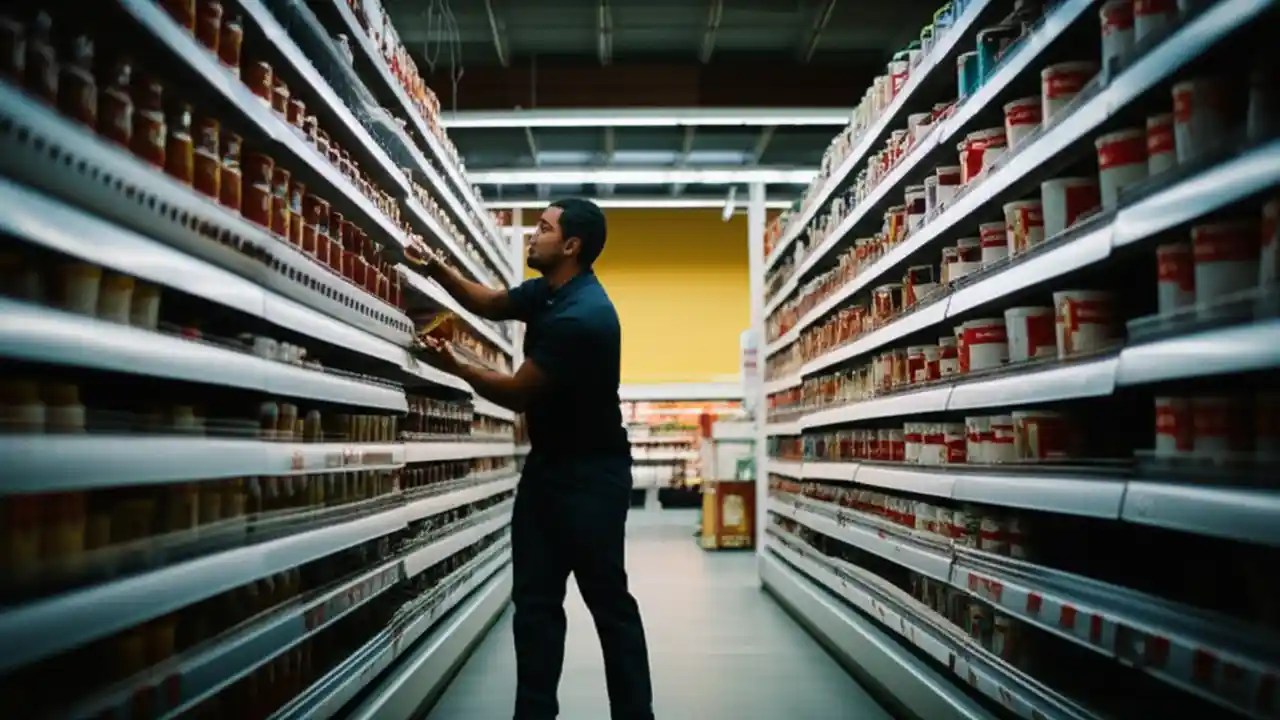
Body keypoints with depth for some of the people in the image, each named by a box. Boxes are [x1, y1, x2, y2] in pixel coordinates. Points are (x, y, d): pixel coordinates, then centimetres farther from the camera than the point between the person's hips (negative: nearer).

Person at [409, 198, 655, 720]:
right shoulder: (548, 291, 5)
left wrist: (454, 367, -6)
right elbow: (492, 304, 23)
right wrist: (437, 270, 7)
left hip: (591, 475, -9)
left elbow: (518, 394, -20)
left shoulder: (581, 317, -26)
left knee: (608, 602, -2)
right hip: (547, 465, 9)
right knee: (534, 599, 10)